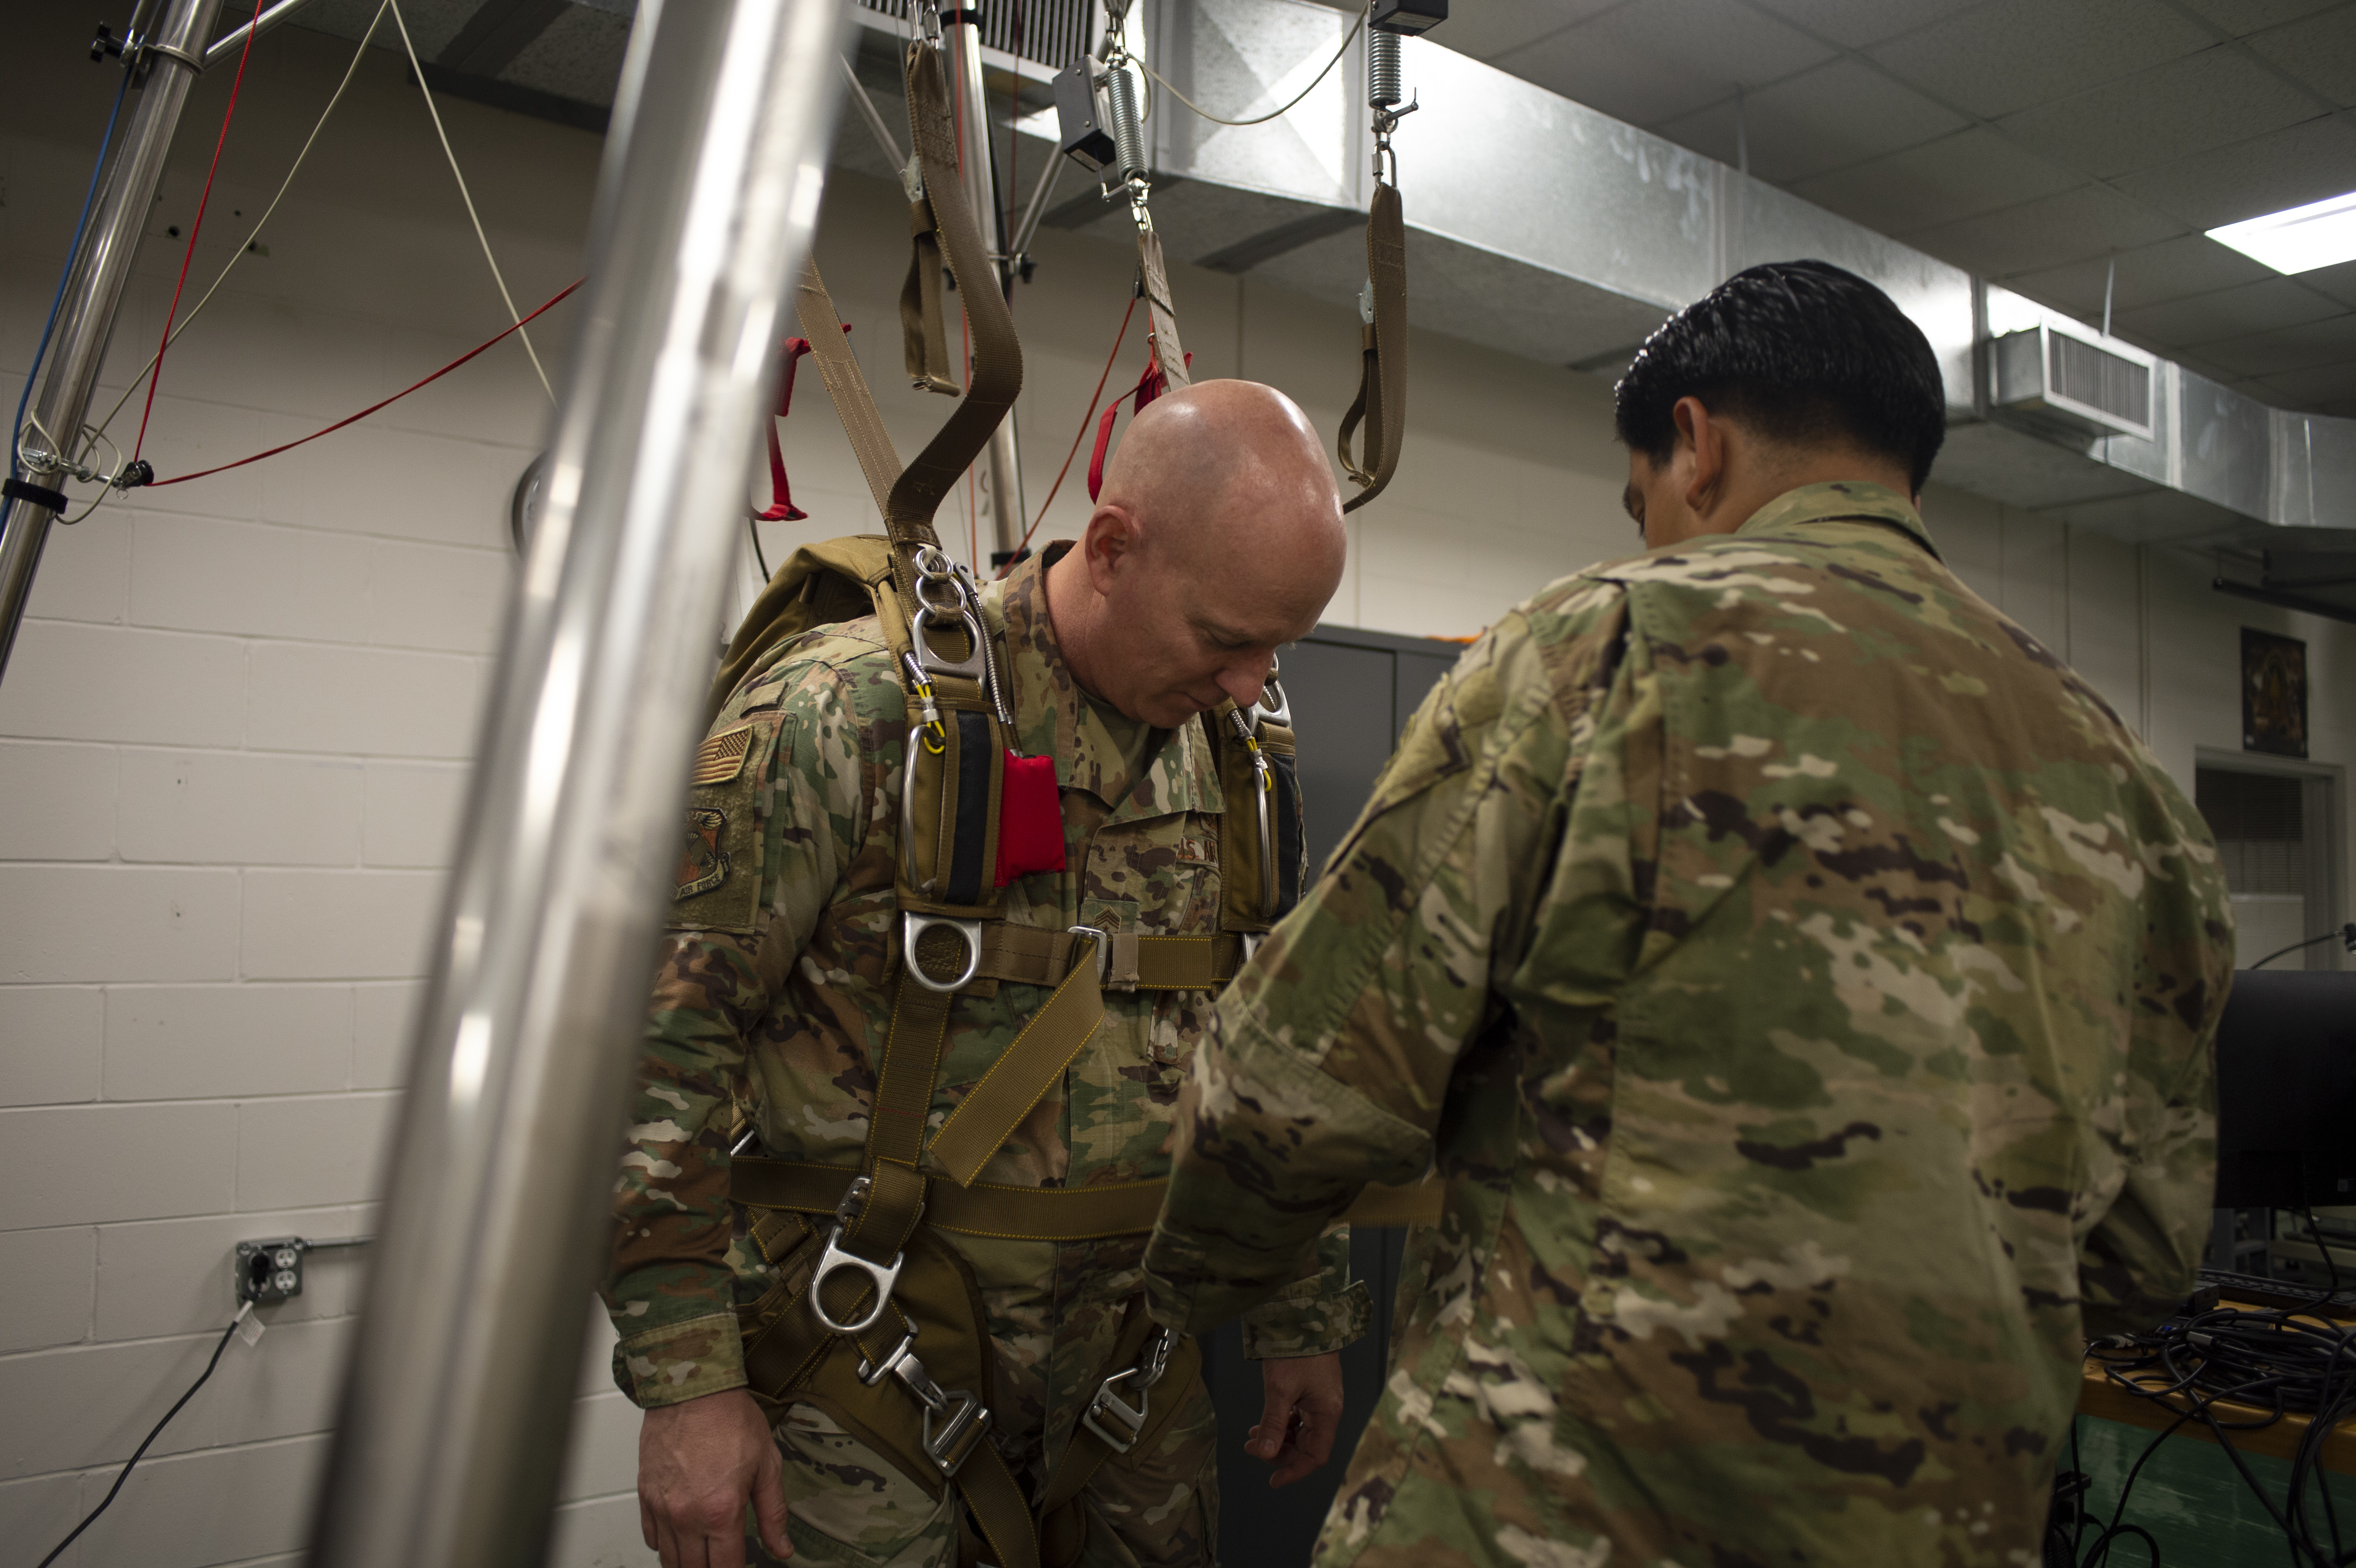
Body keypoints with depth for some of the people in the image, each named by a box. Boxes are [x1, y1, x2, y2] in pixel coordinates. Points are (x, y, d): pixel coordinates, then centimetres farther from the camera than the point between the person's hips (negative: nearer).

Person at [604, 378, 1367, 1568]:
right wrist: (688, 1382, -16)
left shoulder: (1226, 763, 2)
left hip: (1134, 1363, 5)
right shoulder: (849, 712, -17)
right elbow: (658, 1032, -15)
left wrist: (1304, 1320, 14)